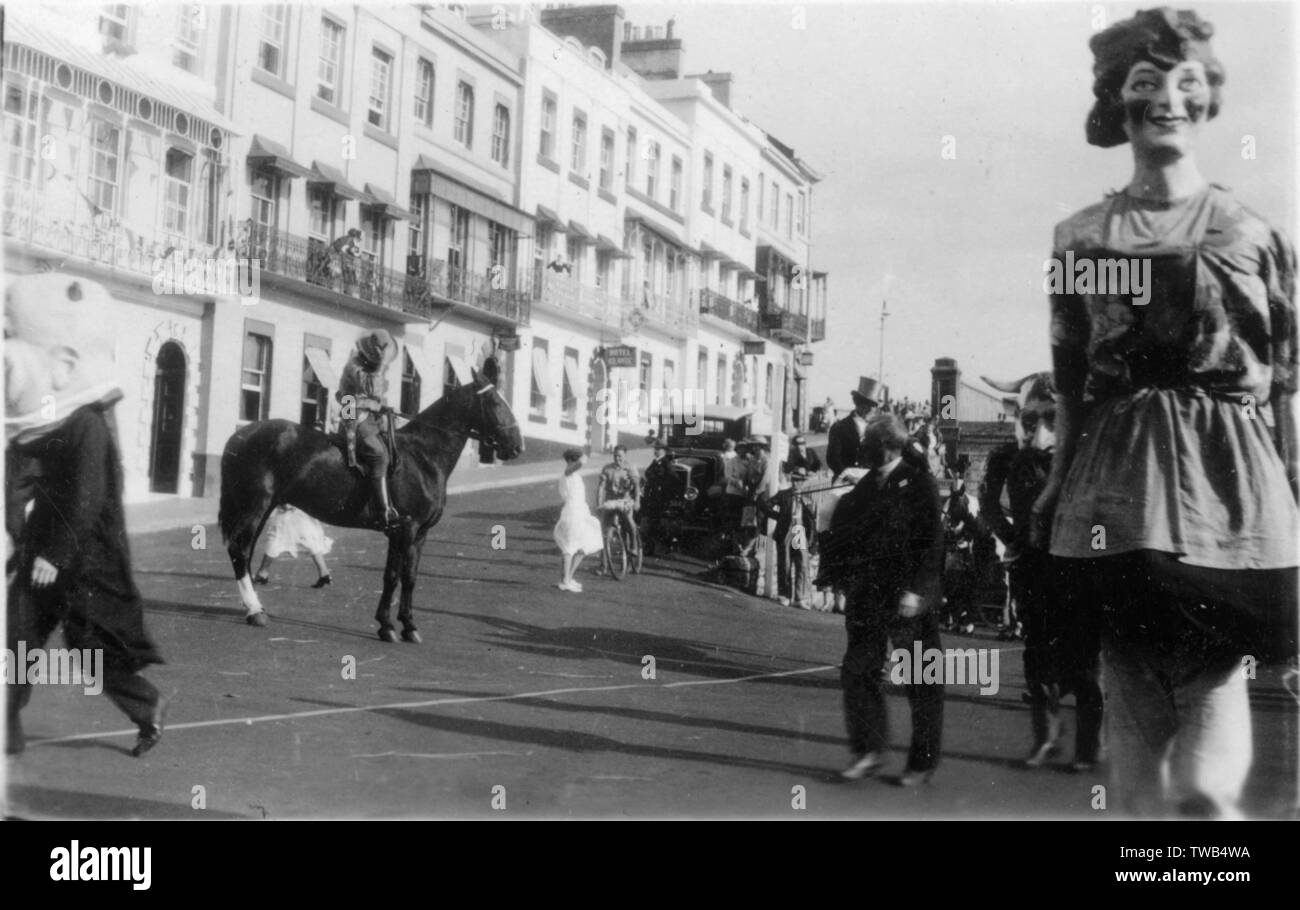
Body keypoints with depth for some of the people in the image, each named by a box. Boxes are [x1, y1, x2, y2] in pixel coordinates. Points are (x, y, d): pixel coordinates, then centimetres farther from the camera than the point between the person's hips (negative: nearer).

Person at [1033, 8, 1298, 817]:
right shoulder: (1081, 237, 10)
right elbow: (1070, 386, 11)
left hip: (1230, 482, -1)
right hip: (1119, 484, 1)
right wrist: (1058, 496, 9)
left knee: (1204, 787, -8)